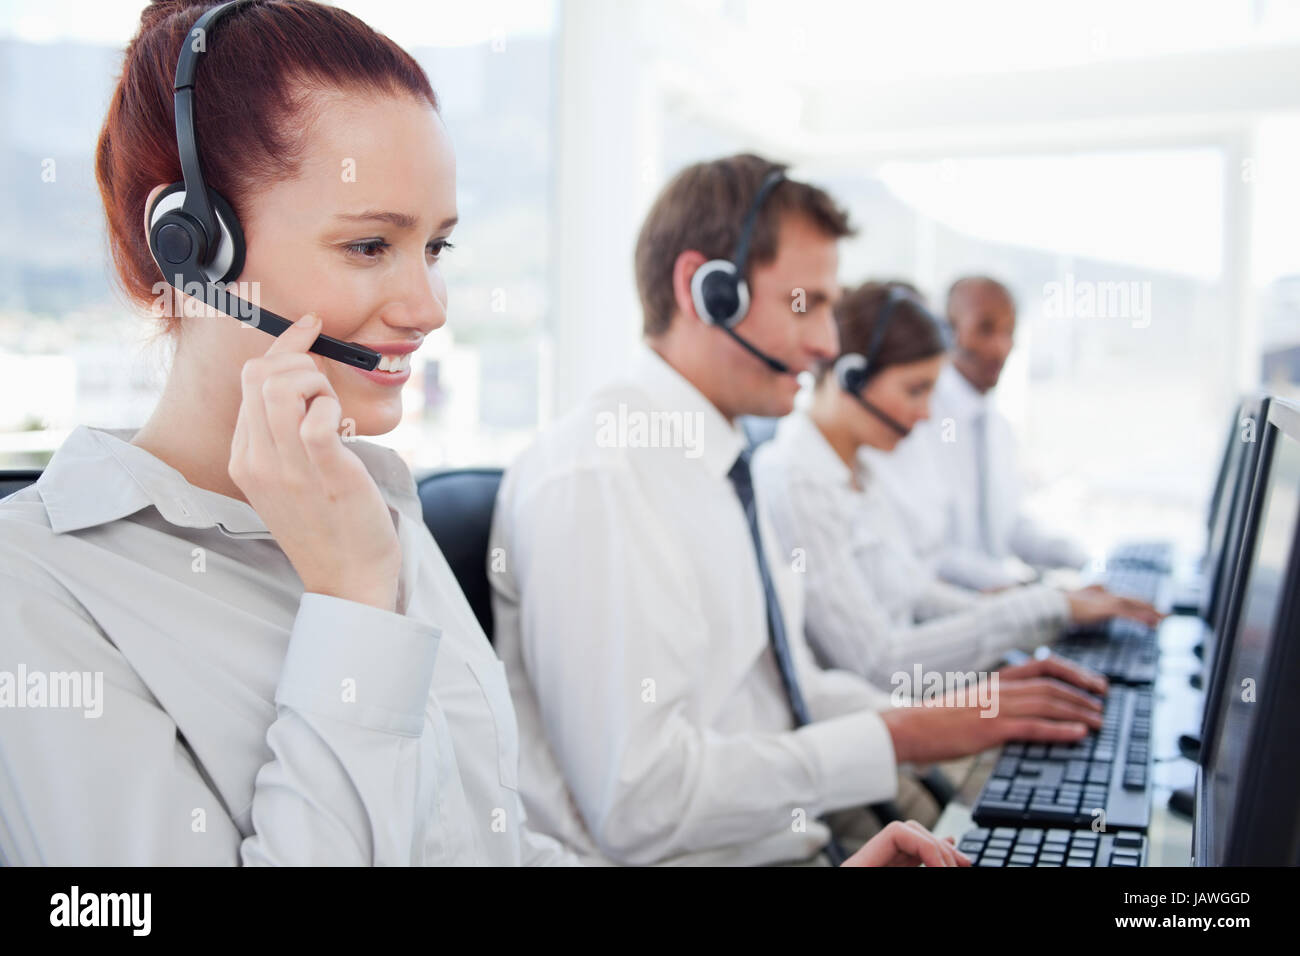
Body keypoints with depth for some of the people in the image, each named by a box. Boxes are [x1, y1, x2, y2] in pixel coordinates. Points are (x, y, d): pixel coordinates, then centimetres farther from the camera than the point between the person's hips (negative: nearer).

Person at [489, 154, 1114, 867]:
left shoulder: (718, 465, 11)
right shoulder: (596, 476, -19)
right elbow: (639, 805, -24)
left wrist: (957, 710, 3)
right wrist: (898, 737, -17)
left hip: (805, 837, 8)